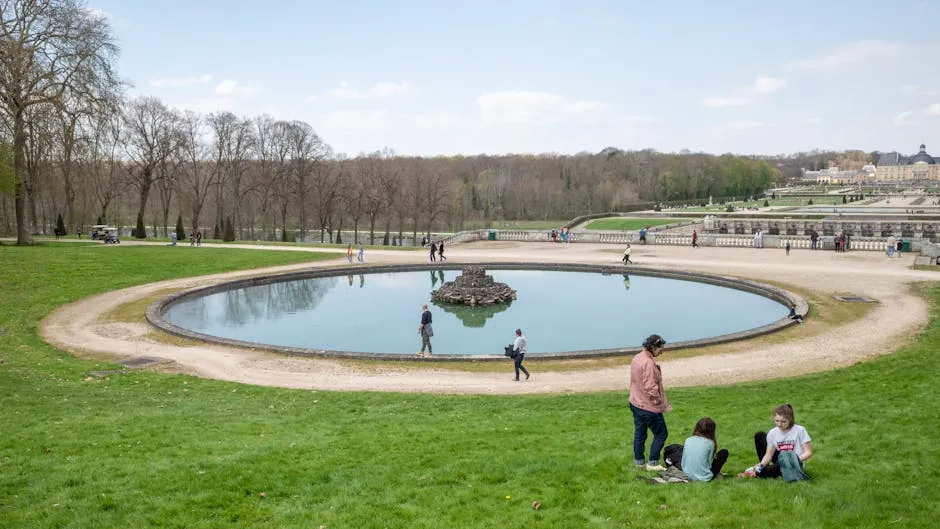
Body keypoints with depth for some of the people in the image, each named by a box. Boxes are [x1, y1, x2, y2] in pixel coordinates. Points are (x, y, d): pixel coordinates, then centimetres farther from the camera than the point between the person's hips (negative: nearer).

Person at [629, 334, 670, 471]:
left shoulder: (636, 358, 5)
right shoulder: (648, 363, -24)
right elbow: (651, 388, -26)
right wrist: (664, 404, -14)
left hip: (635, 403, 9)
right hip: (649, 407, -9)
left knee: (639, 432, 18)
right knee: (661, 434, 6)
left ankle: (638, 461, 27)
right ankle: (653, 463, 10)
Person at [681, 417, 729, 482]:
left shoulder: (688, 440, -1)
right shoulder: (710, 443, -10)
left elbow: (683, 461, 4)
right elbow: (709, 463, -6)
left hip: (688, 476, 4)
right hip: (704, 478, -4)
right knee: (724, 452, 10)